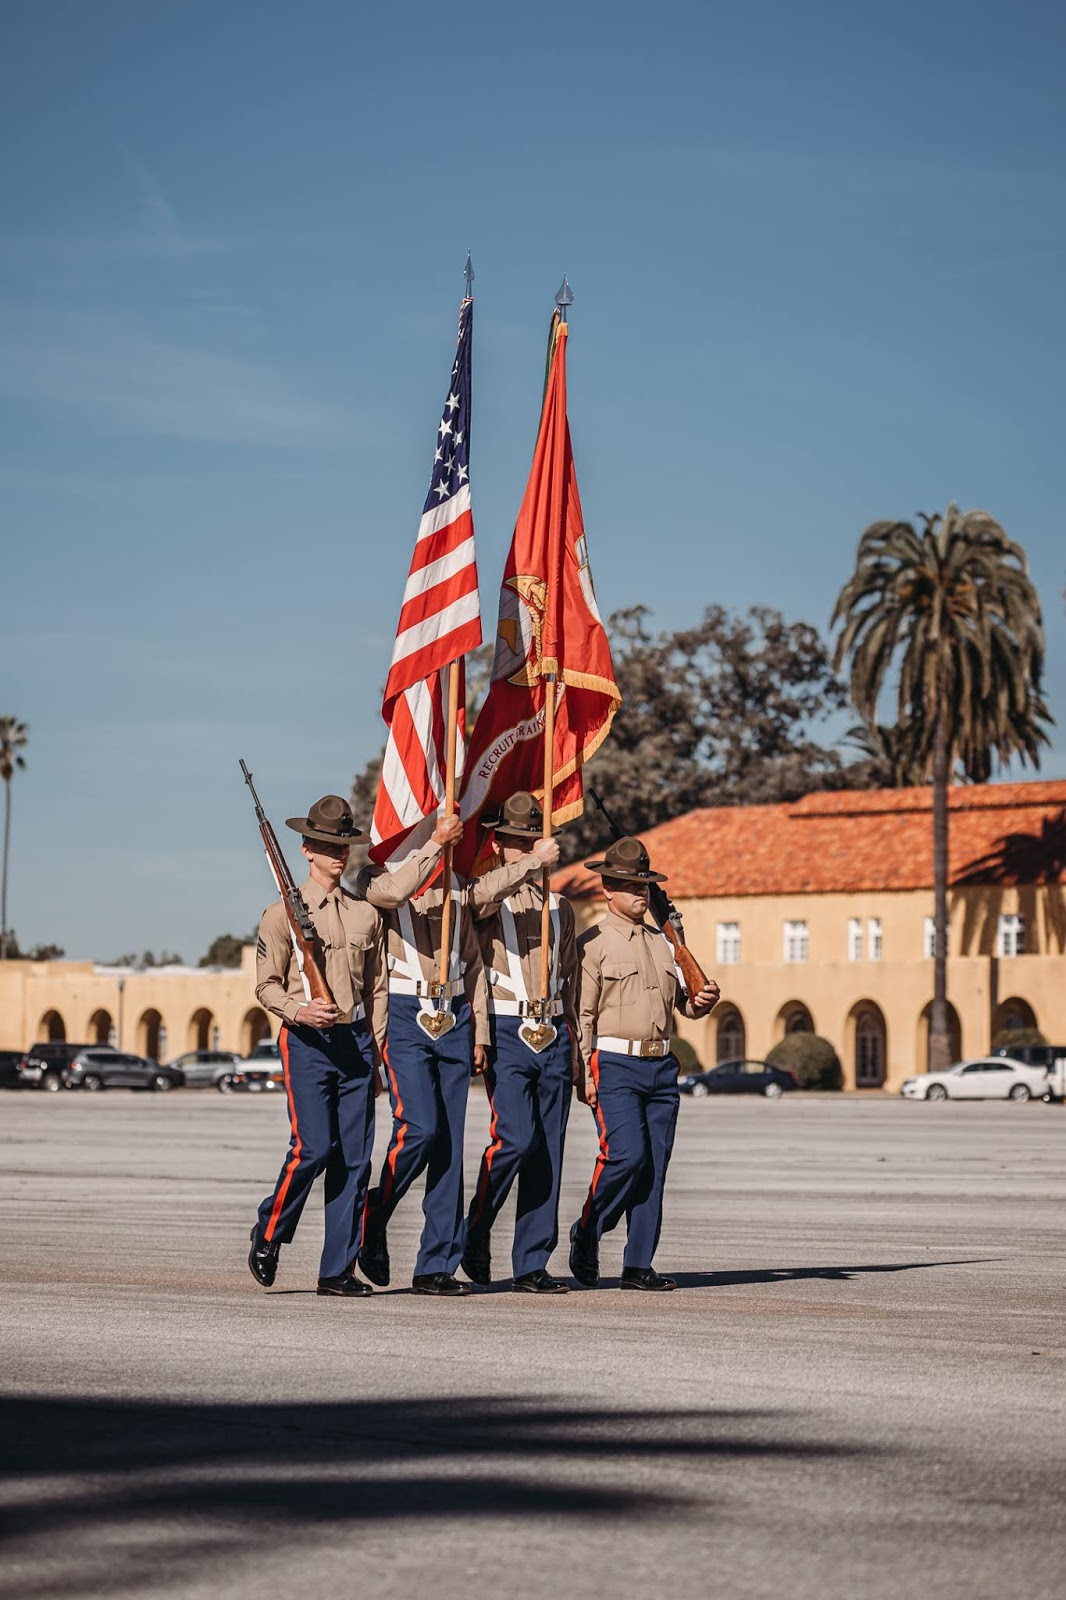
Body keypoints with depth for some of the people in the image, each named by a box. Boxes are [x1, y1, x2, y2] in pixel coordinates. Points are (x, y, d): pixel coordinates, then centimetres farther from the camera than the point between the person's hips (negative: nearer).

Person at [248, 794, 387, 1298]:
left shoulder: (366, 914, 14)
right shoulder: (283, 913, 2)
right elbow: (267, 984, 0)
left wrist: (376, 1048, 9)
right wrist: (298, 1010, -19)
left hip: (357, 1042, 4)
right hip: (308, 1042, -4)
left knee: (355, 1156, 0)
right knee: (314, 1147, -15)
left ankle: (338, 1270, 5)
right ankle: (267, 1236, 8)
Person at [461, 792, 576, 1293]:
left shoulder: (560, 909, 18)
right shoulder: (481, 898, 4)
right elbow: (484, 895, -23)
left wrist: (573, 1046, 18)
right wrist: (534, 865, -33)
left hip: (553, 1037, 5)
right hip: (506, 1033, -5)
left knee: (549, 1151, 1)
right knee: (515, 1139, -19)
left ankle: (532, 1265, 5)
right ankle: (475, 1233, 3)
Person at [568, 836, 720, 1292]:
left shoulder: (662, 943, 17)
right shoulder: (592, 945, -1)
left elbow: (680, 1000, 25)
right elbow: (581, 1014, -6)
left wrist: (701, 1002, 1)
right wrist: (583, 1074, -13)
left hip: (662, 1067, 6)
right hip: (616, 1065, -6)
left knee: (655, 1165, 2)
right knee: (626, 1155, -18)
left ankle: (638, 1266, 5)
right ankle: (586, 1234, 5)